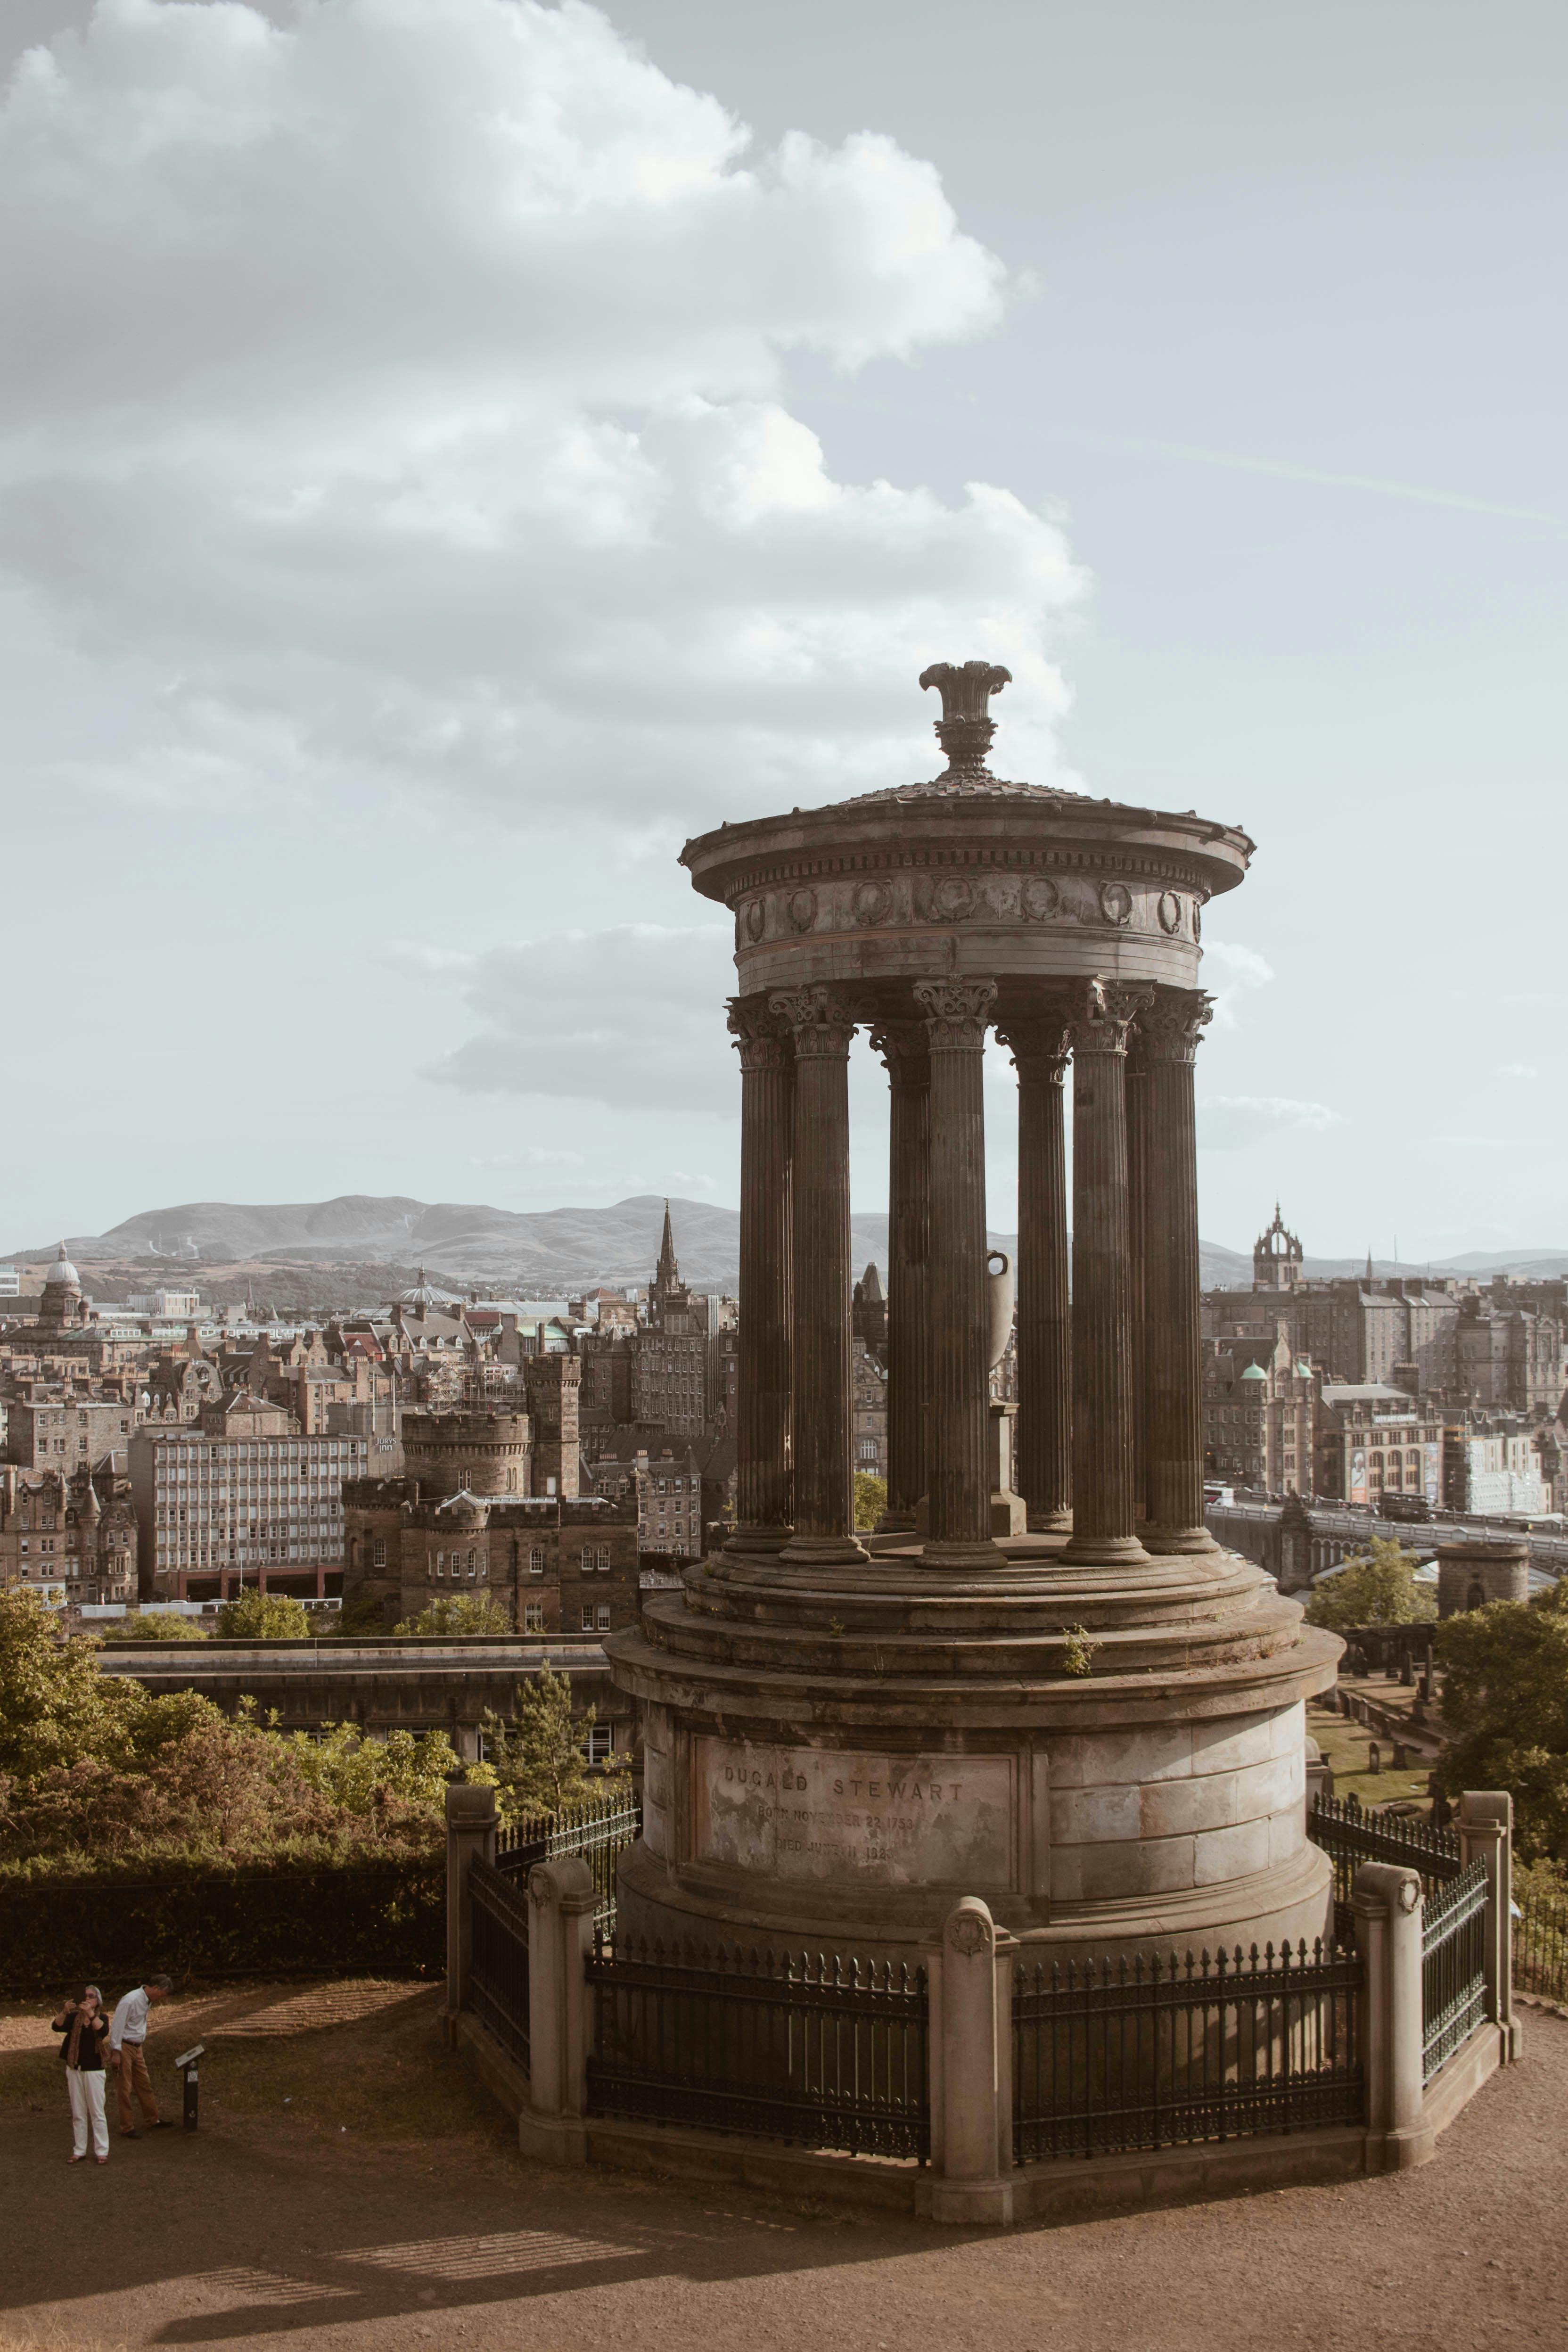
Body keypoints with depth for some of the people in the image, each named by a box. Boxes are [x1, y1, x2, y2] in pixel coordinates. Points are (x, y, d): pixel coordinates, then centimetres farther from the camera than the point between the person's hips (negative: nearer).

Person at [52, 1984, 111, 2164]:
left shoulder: (101, 2018, -3)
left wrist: (91, 2013, -39)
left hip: (94, 2070, -3)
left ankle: (102, 2151, 2)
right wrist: (65, 2012, -34)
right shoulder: (74, 2017, 3)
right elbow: (57, 2027, -15)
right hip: (74, 2069, 3)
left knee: (97, 2112, -3)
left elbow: (103, 2031, -26)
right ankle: (79, 2151, 16)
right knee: (78, 2113, 9)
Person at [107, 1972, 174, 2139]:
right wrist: (116, 2053, -21)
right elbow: (117, 2026, -22)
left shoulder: (147, 2001, 6)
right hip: (123, 2047, -9)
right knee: (124, 2089, 0)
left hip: (136, 2048, 9)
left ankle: (153, 2120, 25)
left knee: (144, 2084, 15)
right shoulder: (130, 2001, -22)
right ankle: (127, 2128, 7)